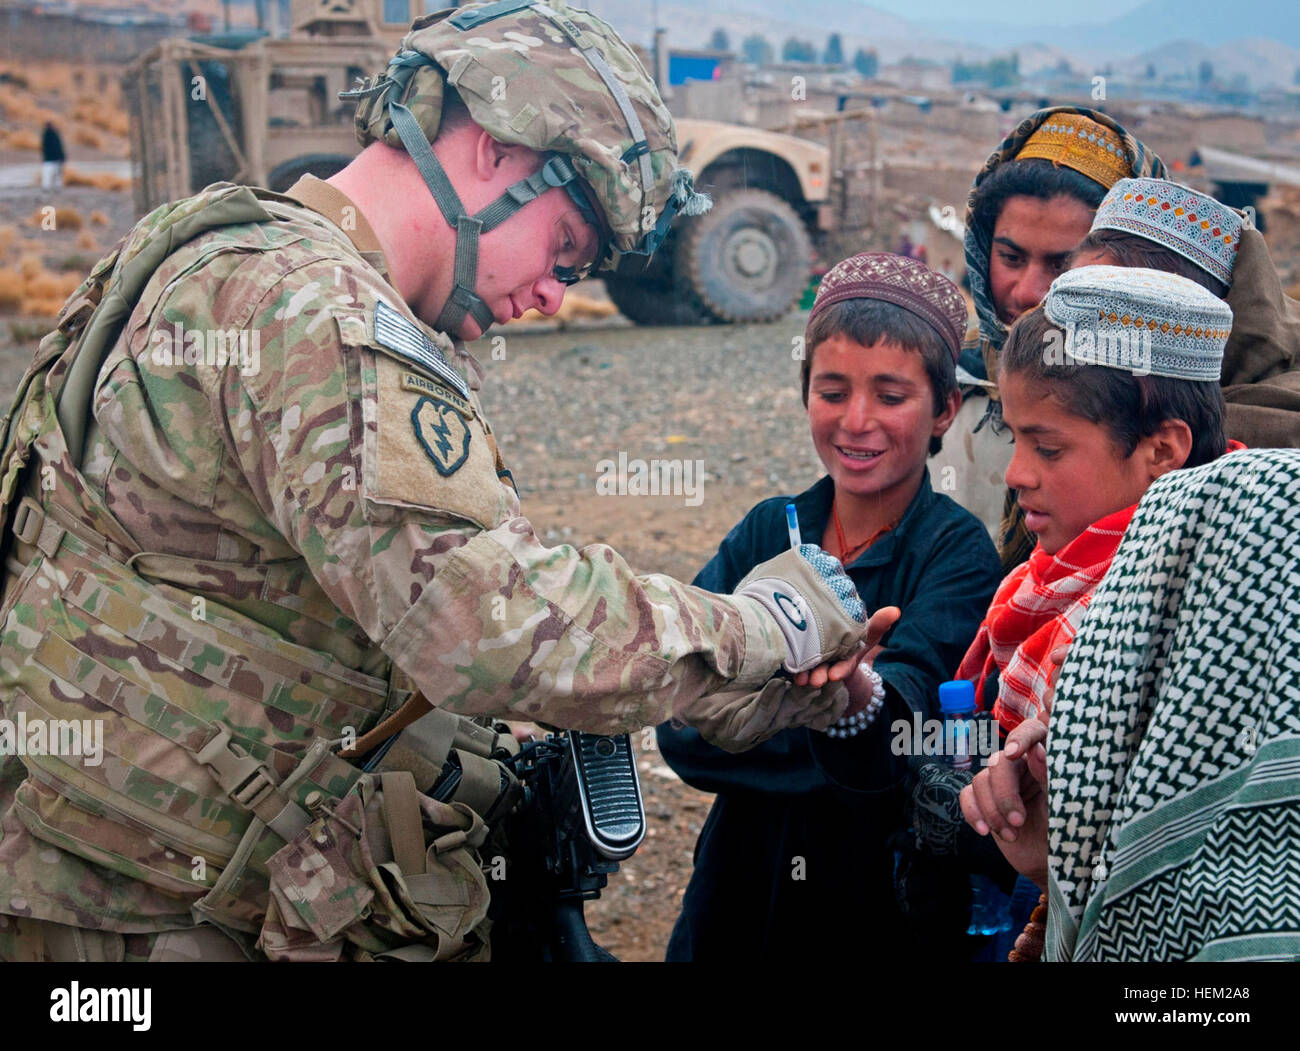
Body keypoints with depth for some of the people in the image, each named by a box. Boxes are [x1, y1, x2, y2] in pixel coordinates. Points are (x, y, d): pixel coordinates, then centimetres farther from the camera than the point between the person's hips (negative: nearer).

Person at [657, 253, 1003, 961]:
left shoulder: (958, 552, -12)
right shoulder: (766, 533, -3)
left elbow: (910, 697, -31)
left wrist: (856, 697, -52)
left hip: (890, 911, -3)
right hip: (742, 890, 3)